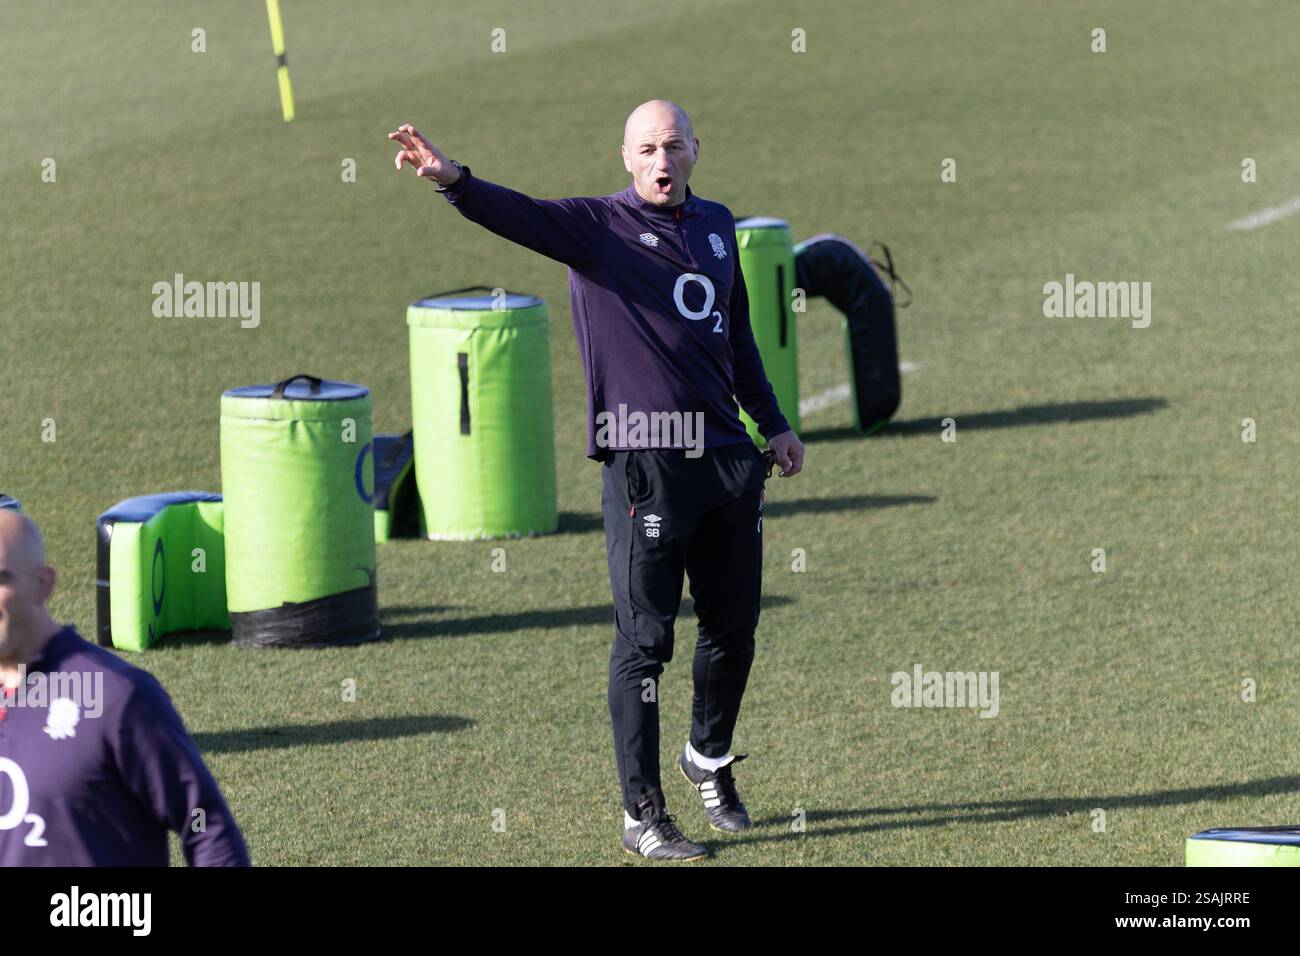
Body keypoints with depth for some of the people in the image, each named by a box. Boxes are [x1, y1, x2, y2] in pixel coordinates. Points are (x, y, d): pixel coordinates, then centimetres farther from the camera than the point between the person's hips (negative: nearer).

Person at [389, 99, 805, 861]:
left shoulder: (716, 226, 15)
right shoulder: (598, 226, -3)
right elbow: (520, 216, -22)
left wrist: (773, 423, 29)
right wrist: (454, 180, -42)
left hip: (725, 458, 6)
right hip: (645, 464, -6)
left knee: (733, 630, 14)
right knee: (645, 642, -4)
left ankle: (710, 760, 39)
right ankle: (643, 815, 2)